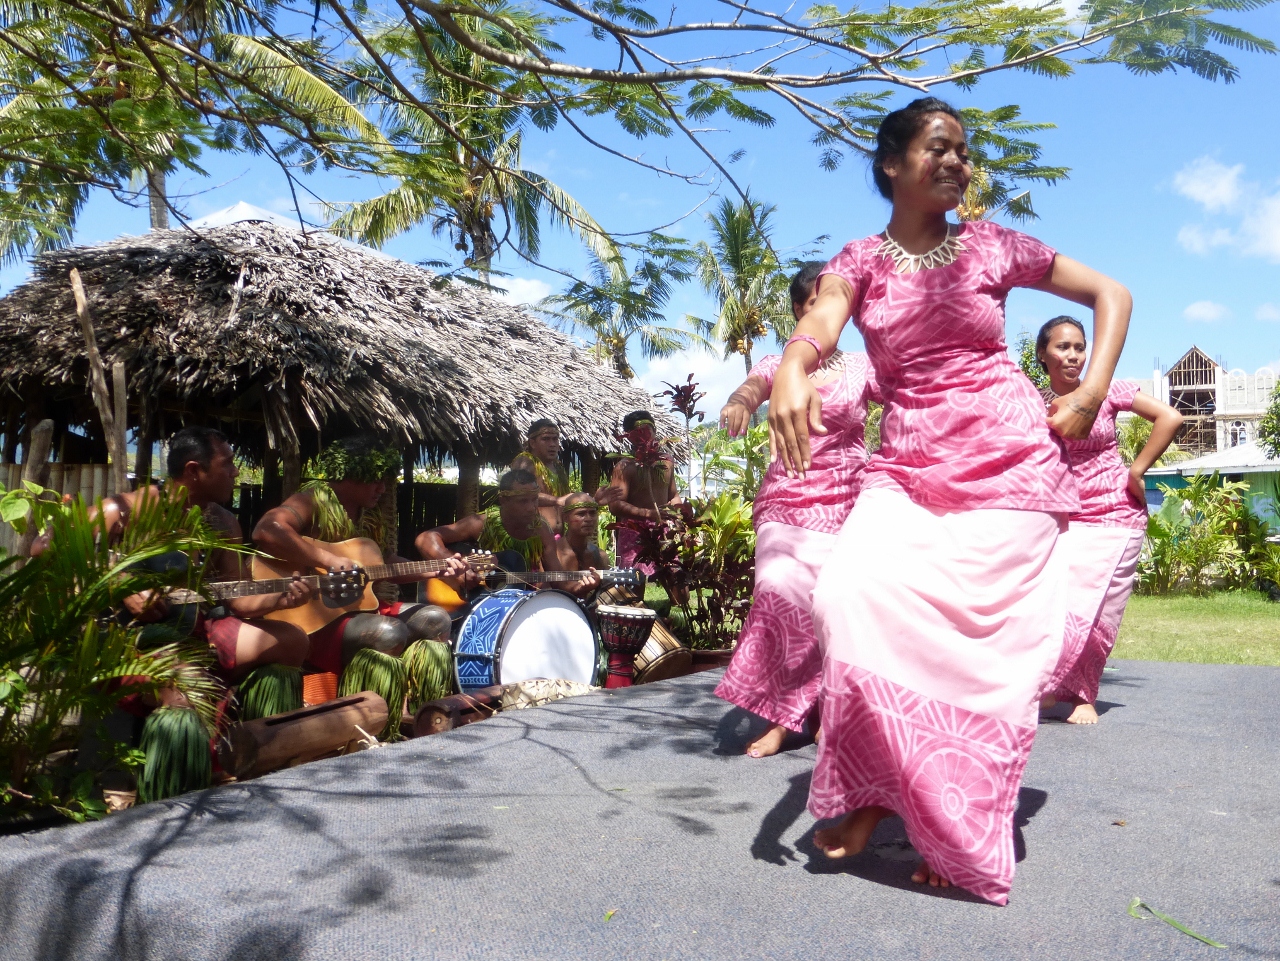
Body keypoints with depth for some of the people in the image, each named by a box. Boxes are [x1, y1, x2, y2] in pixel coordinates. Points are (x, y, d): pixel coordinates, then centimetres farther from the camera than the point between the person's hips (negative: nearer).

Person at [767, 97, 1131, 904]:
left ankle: (961, 833, 13)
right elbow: (820, 324, -17)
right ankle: (873, 789, 0)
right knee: (856, 597, -21)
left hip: (1011, 458, 0)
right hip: (908, 464, 1)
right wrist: (791, 368, -41)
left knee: (990, 638, -6)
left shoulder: (991, 246, 7)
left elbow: (1111, 294, 15)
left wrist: (1092, 394, 1)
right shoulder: (860, 261, 5)